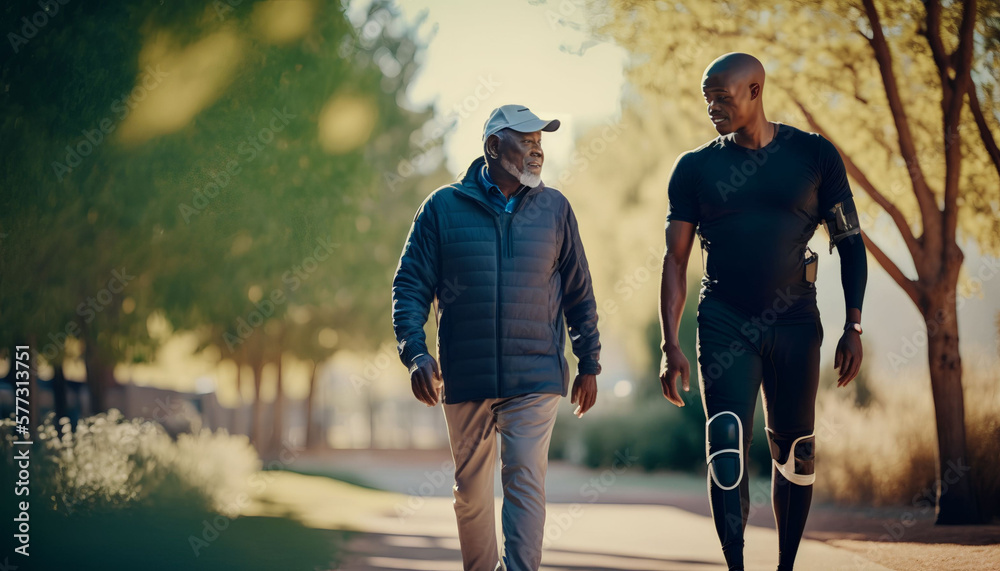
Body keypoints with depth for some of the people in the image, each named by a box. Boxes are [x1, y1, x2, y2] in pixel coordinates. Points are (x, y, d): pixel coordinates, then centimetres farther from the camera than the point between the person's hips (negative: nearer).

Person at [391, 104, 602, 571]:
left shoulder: (553, 208, 6)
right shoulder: (443, 208, 3)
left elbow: (579, 292, 11)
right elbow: (410, 286, 1)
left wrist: (589, 365, 10)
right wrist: (415, 353, -13)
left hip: (535, 378, 0)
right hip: (465, 378, 1)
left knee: (525, 483, -11)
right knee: (471, 491, 10)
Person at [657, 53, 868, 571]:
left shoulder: (814, 155, 2)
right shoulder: (696, 167, 3)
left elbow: (849, 242, 5)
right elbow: (675, 257, 3)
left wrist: (853, 328, -3)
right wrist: (670, 344, -5)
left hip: (794, 322, 1)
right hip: (723, 324, 0)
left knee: (793, 450, 8)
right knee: (727, 449, -12)